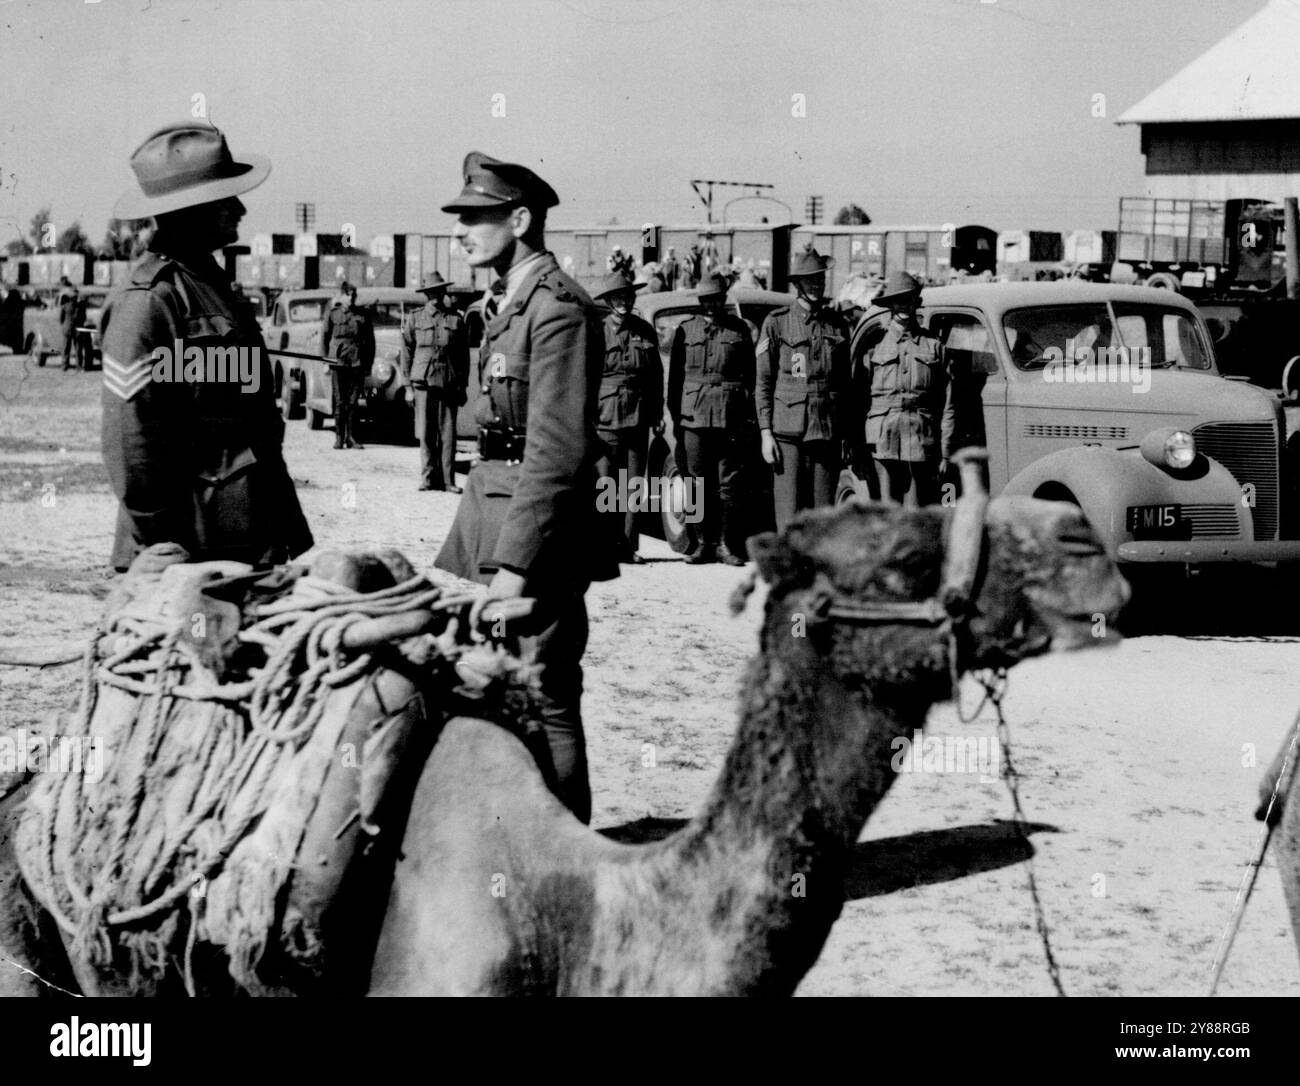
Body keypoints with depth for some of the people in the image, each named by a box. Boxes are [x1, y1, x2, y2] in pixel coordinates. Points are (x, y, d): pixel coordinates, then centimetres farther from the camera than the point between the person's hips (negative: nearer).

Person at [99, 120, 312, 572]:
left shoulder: (208, 281, 16)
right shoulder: (146, 302, -14)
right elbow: (131, 445, -17)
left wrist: (295, 535, 19)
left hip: (251, 544, 9)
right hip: (193, 552, -9)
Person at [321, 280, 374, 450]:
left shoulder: (363, 315, 9)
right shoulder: (332, 314, 5)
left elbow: (370, 340, 12)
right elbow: (324, 338, 8)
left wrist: (368, 364, 7)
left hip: (357, 364, 1)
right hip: (338, 362, -1)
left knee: (353, 402, 2)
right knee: (339, 401, -2)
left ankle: (350, 437, 7)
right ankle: (339, 437, 2)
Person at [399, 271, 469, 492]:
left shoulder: (456, 320, 7)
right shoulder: (415, 319, 7)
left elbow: (464, 355, 10)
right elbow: (406, 352, 10)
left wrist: (462, 385, 7)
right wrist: (408, 383, 4)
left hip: (449, 382, 0)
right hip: (423, 381, 0)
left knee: (448, 433, -1)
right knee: (426, 433, 0)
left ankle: (447, 479, 3)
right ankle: (429, 478, 7)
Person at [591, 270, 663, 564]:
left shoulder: (645, 331, 8)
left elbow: (656, 375, 15)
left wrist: (657, 413, 10)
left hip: (637, 418, 4)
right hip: (604, 418, -4)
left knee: (634, 484, 6)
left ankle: (627, 547, 11)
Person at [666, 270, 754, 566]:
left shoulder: (739, 330, 10)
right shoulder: (686, 330, 11)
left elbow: (750, 376, 9)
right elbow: (675, 376, 12)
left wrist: (746, 417, 1)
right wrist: (675, 416, 5)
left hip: (730, 417, -1)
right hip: (694, 416, 1)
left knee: (729, 484, -3)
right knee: (700, 484, 2)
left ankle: (727, 545, 2)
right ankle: (705, 543, 9)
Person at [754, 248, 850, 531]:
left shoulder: (837, 325, 11)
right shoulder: (777, 322, 1)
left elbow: (846, 383, 15)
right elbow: (763, 382, 1)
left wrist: (846, 435, 10)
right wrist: (766, 433, -6)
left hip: (828, 433, 3)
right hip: (788, 432, -3)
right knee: (789, 513, -5)